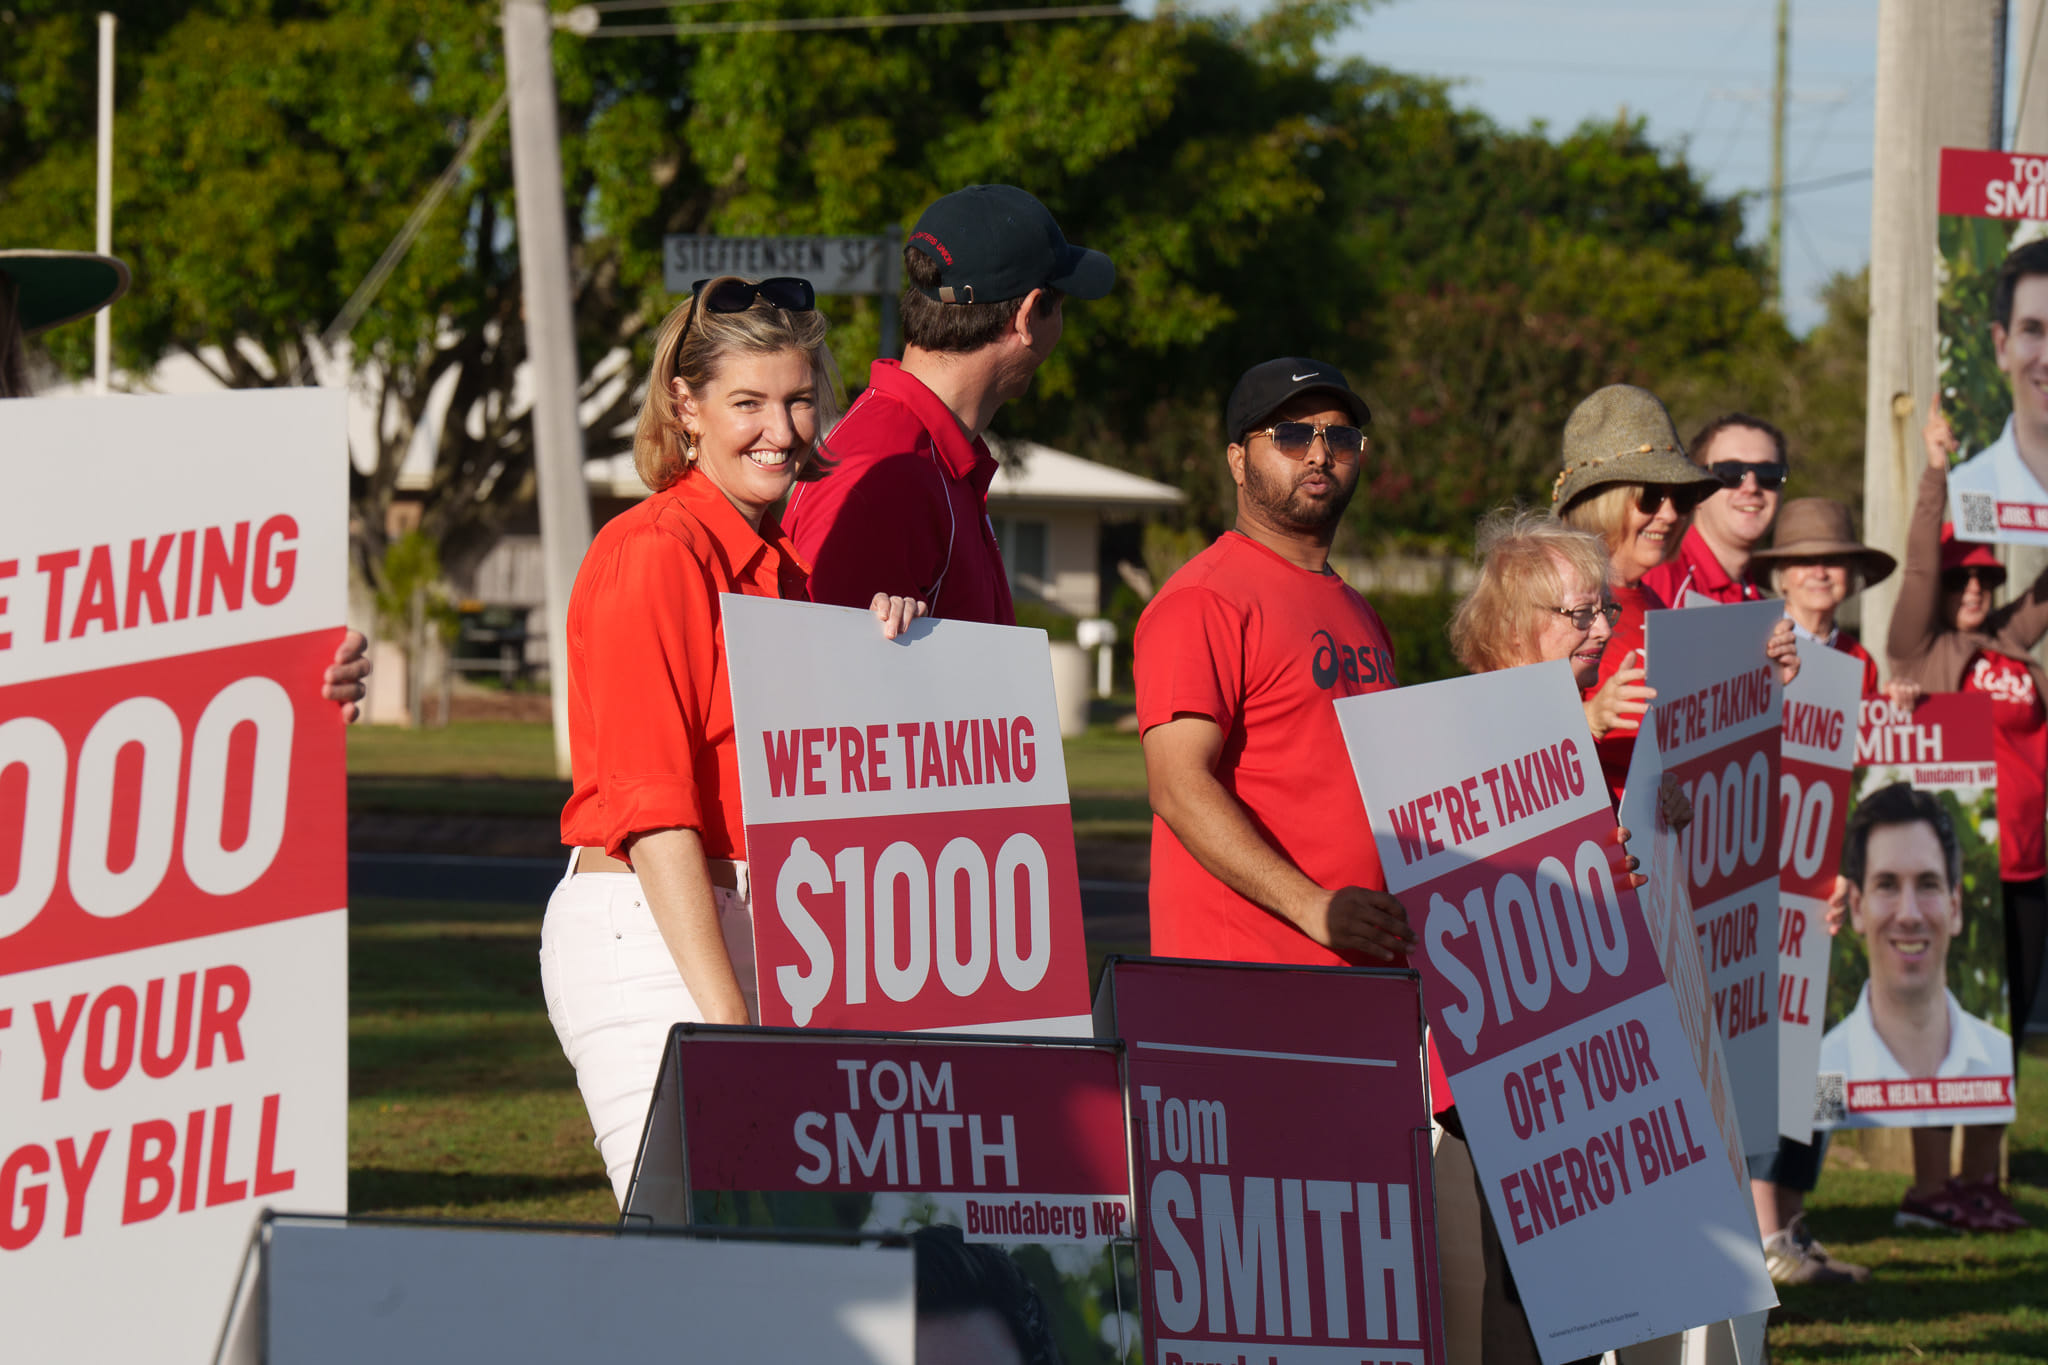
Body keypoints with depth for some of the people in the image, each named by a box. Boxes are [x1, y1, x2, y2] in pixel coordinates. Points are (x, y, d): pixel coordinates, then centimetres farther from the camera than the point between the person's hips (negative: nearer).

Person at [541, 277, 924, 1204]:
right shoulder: (654, 553, -9)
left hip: (747, 937, 8)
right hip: (650, 942, -8)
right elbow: (650, 810, -14)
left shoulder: (779, 562, 17)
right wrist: (726, 1017, -19)